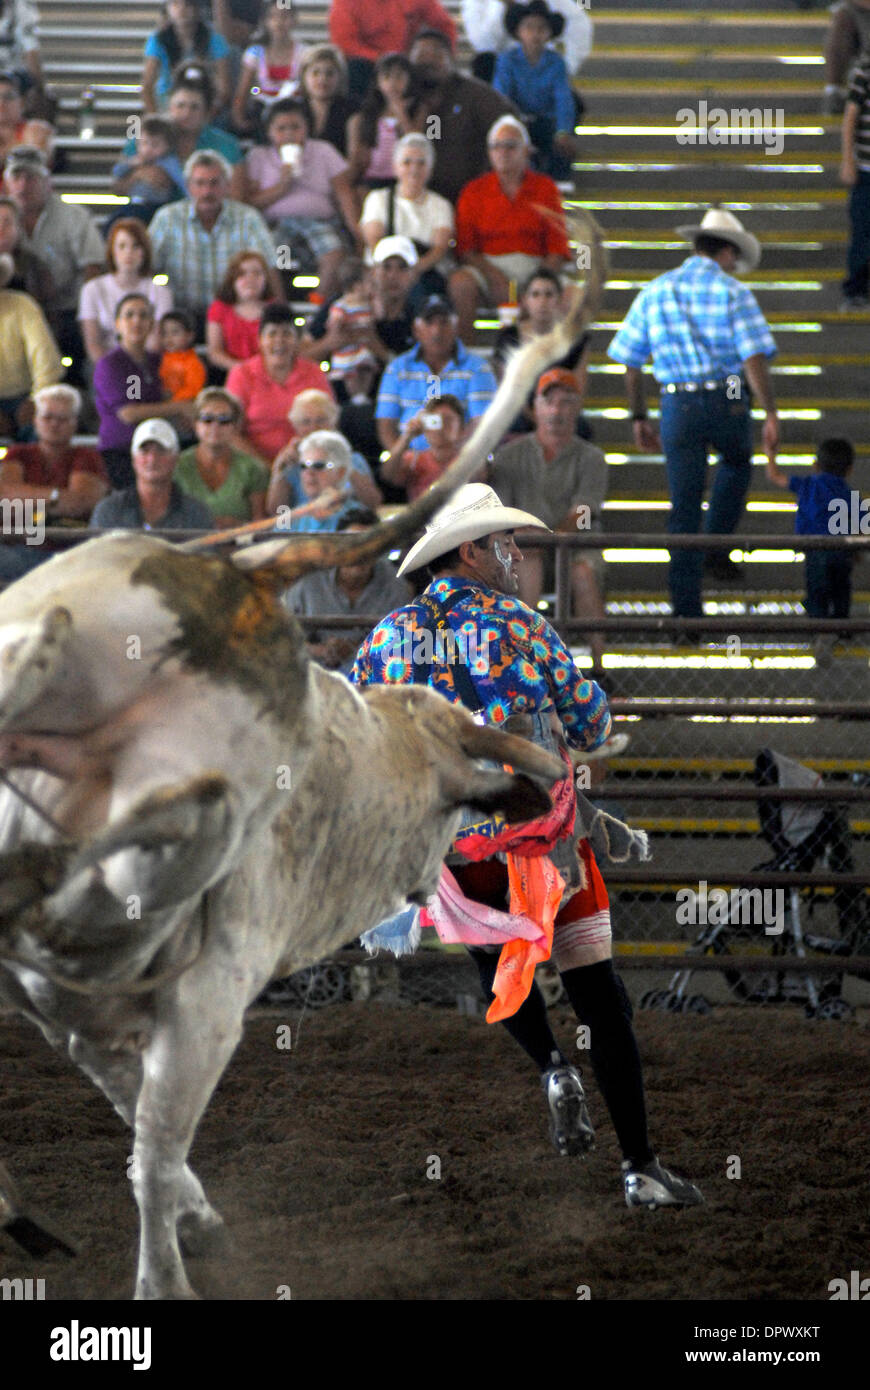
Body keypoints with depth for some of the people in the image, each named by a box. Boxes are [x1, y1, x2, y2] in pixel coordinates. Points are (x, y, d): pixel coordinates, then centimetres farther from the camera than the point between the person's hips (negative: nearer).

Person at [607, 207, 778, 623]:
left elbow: (630, 364, 9)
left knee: (684, 506, 5)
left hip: (677, 405, 2)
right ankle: (715, 551, 20)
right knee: (736, 463, 31)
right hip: (728, 401, -2)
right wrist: (771, 416, -9)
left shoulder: (655, 292, 9)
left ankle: (686, 607, 2)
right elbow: (754, 359, -12)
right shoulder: (733, 292, -3)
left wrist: (639, 418, 17)